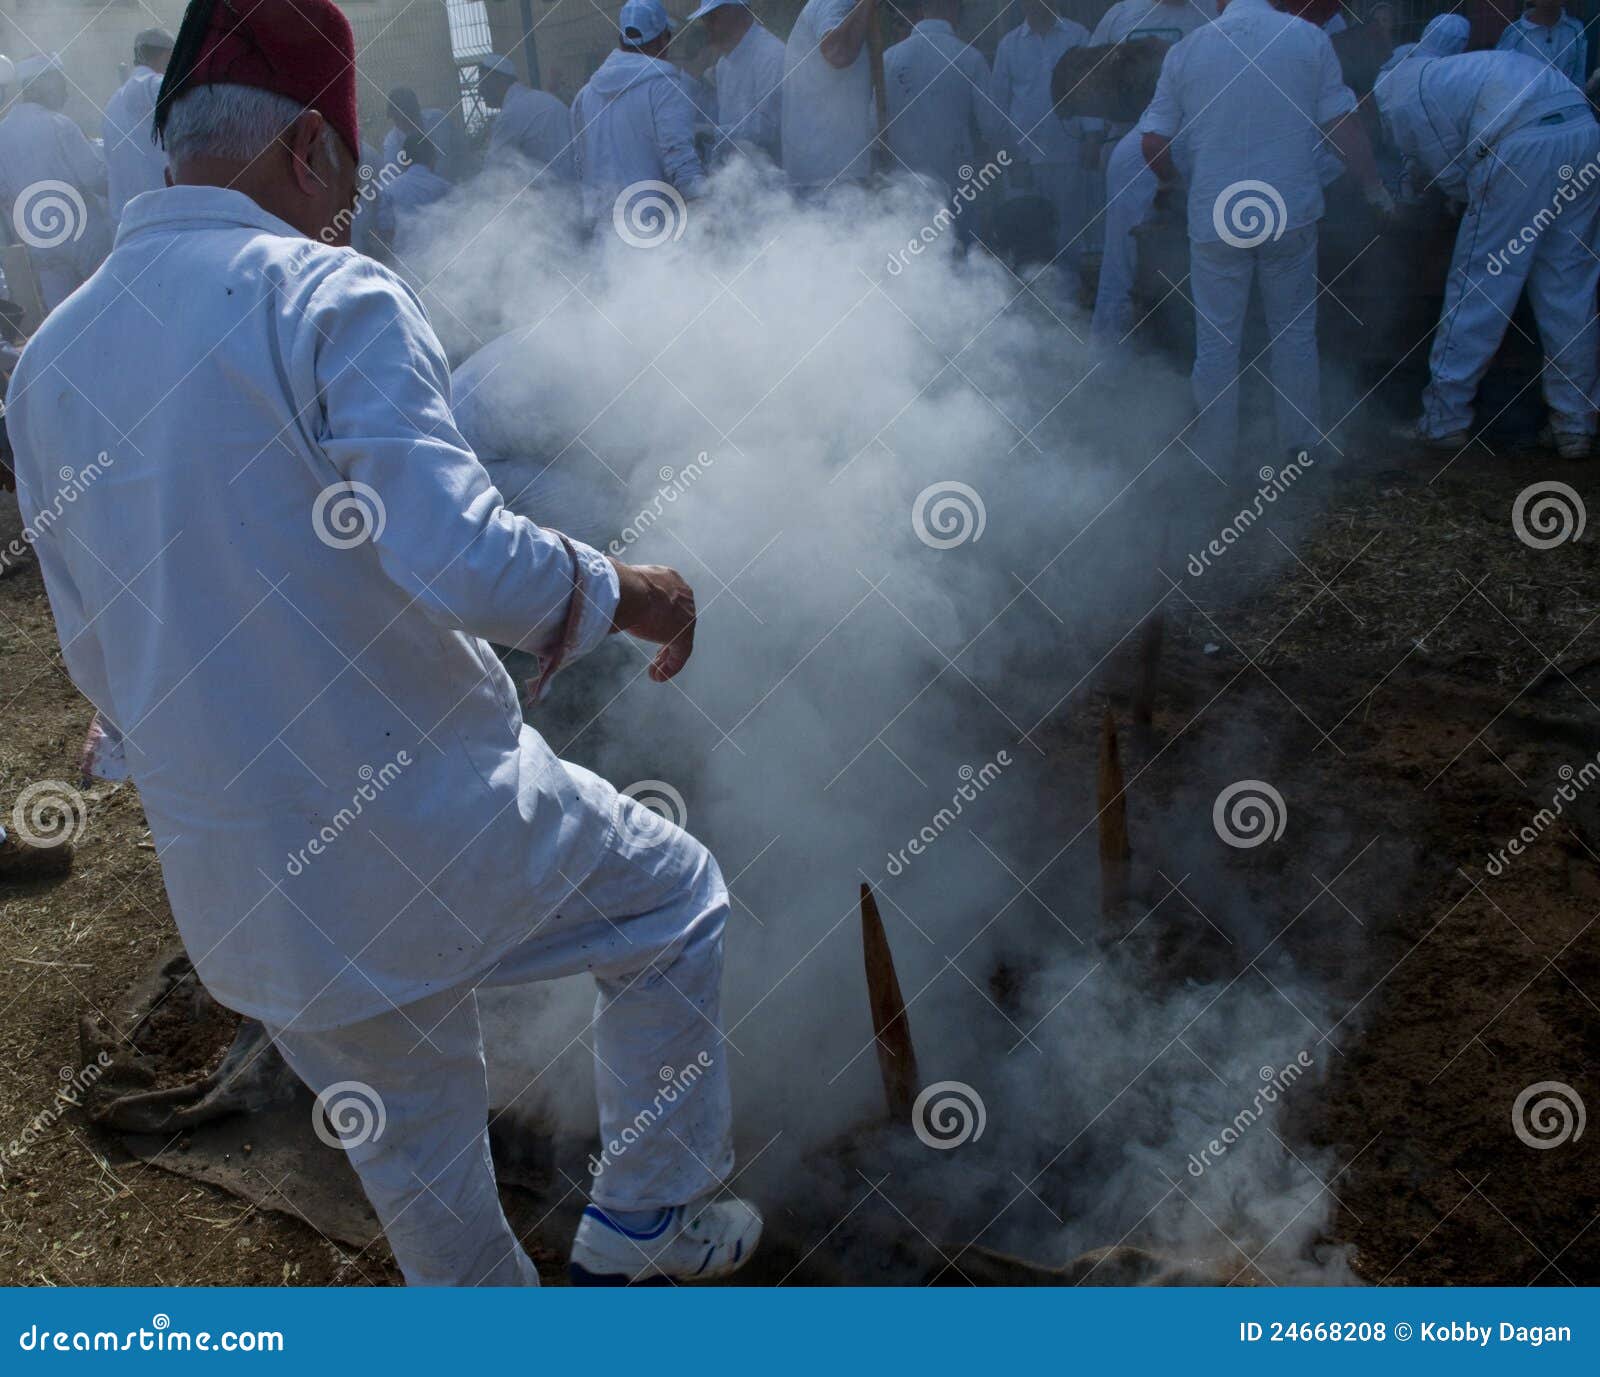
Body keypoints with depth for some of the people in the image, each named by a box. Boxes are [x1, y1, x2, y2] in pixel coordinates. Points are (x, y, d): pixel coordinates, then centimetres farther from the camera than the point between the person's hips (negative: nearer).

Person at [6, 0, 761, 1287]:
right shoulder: (331, 295, -15)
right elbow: (463, 560, -26)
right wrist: (625, 593, -8)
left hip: (235, 881, 7)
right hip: (437, 825, -6)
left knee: (414, 1146, 25)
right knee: (676, 902, 21)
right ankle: (646, 1215, 27)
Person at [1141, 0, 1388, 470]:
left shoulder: (1185, 50, 1)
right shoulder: (1309, 38, 0)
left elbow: (1153, 142, 1)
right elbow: (1345, 127, 1)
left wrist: (1173, 183, 21)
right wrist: (1374, 188, 13)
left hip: (1215, 219, 0)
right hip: (1290, 215, 1)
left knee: (1217, 341, 9)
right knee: (1295, 334, 14)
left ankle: (1215, 456, 16)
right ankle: (1302, 444, 21)